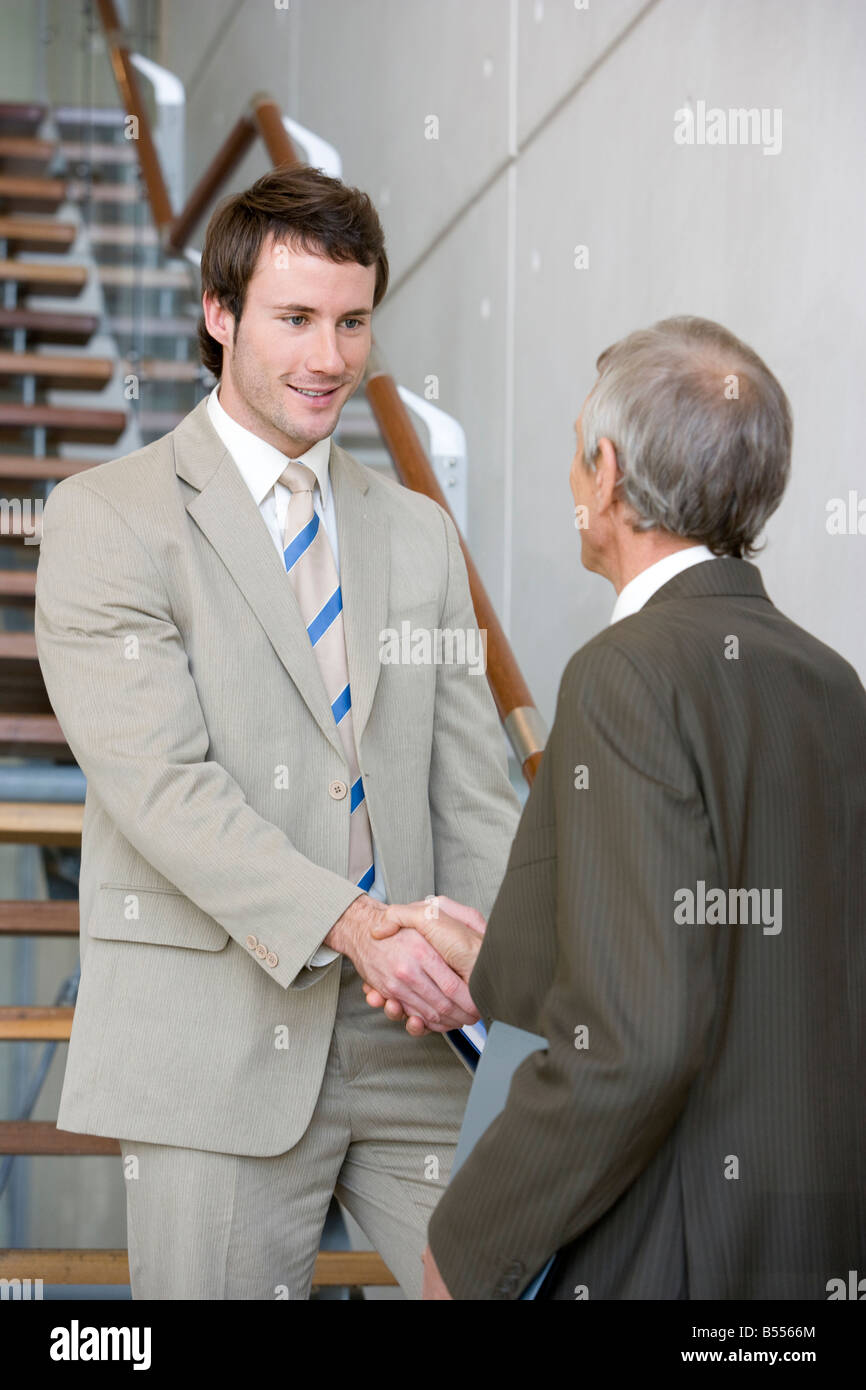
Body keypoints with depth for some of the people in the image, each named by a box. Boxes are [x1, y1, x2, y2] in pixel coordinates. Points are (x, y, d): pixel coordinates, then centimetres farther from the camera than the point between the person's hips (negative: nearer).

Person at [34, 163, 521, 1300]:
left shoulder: (419, 533, 13)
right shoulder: (106, 519, -3)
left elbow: (474, 789, 8)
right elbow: (161, 780, -14)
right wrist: (350, 923, -24)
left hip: (409, 1035, 4)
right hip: (216, 1040, -4)